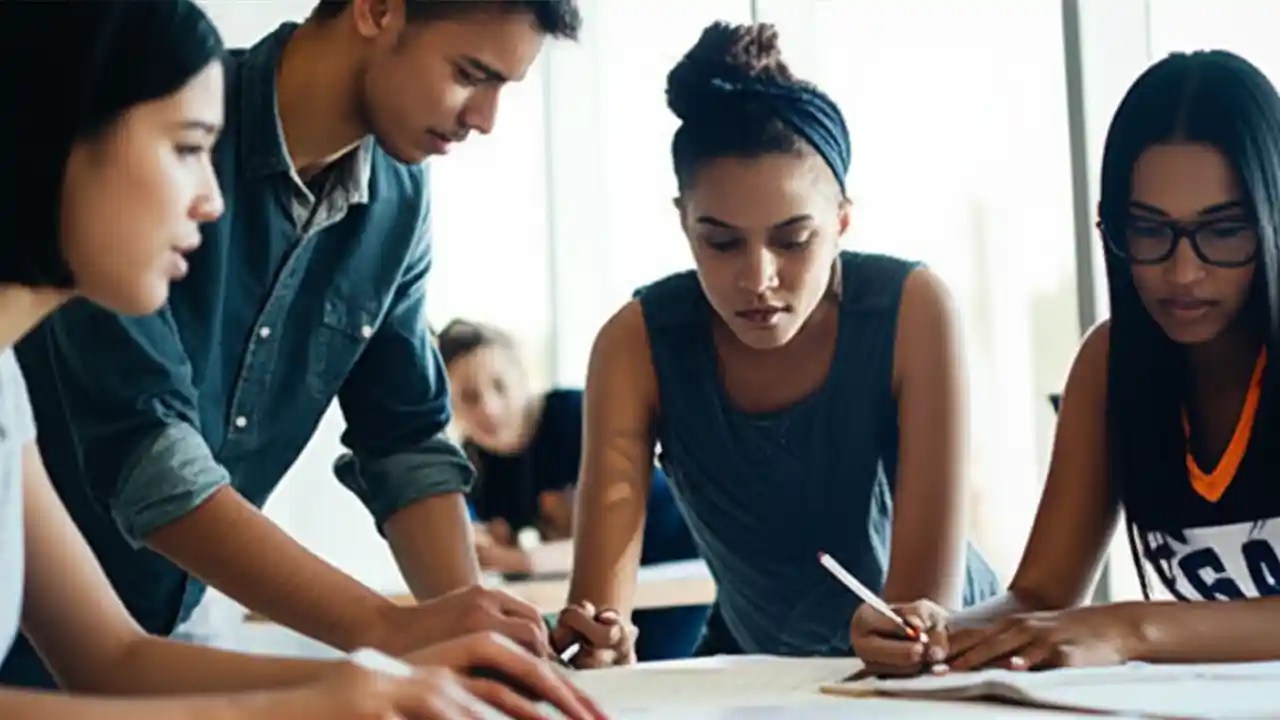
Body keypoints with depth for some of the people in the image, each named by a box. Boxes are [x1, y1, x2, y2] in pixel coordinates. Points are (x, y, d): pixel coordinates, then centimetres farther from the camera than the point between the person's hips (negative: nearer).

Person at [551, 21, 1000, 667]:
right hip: (753, 662, 1)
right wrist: (603, 652, -44)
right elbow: (598, 604, -24)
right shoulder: (639, 344, -18)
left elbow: (927, 594, -24)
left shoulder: (912, 312, -21)